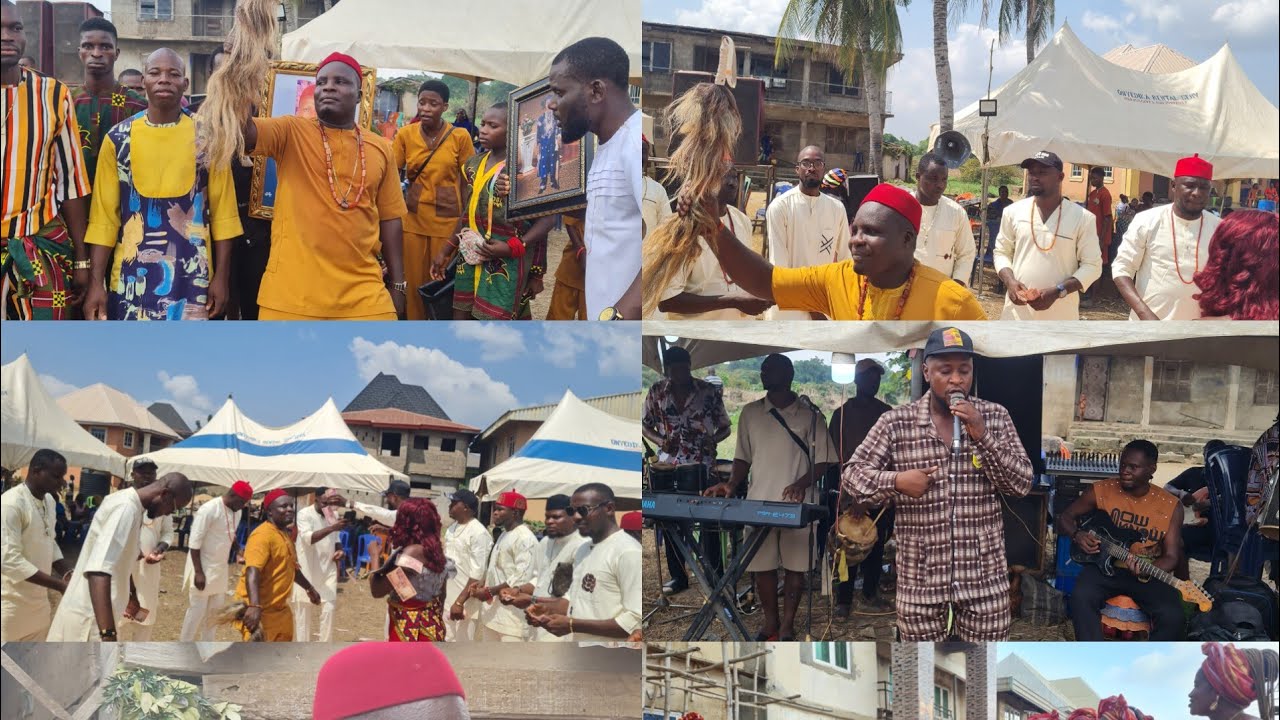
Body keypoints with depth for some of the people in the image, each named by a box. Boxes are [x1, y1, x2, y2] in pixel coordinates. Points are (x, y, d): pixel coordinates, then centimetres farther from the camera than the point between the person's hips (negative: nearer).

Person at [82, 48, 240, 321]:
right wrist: (97, 282, -3)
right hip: (132, 275, 1)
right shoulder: (118, 138, 2)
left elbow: (222, 210, 2)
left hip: (192, 275, -1)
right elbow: (104, 215, 3)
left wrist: (221, 275, -3)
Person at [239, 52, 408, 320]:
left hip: (362, 295, 2)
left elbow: (389, 217, 13)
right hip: (291, 294, -2)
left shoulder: (380, 148, 9)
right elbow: (242, 133, -16)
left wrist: (398, 284, 11)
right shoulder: (290, 132, 2)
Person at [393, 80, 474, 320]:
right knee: (414, 281, 7)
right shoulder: (405, 134, 0)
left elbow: (467, 181, 2)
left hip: (447, 219, -1)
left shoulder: (460, 136, -3)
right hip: (413, 218, 1)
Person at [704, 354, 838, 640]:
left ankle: (787, 625, 13)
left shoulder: (810, 414, -1)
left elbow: (823, 460, 0)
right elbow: (743, 457, 14)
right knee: (762, 566, 4)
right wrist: (732, 484, -3)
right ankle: (770, 622, 19)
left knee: (795, 565, 2)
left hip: (798, 504, -2)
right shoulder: (750, 412, 8)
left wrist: (803, 482, -17)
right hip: (759, 502, 2)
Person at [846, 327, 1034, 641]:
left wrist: (982, 436, -17)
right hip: (921, 578, -1)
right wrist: (896, 481, -19)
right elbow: (853, 474, 0)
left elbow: (1022, 484, -3)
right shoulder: (895, 423, -3)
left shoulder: (996, 418, 1)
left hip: (985, 577, 1)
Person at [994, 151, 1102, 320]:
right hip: (1017, 313, 2)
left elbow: (1092, 265, -2)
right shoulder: (1014, 211, 6)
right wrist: (1010, 281, -7)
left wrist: (1057, 292, -16)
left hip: (1060, 316, -2)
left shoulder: (1082, 218, -3)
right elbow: (1001, 252, 14)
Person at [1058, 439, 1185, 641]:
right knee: (1080, 598, -32)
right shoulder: (1101, 490, -3)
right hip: (1103, 566, 0)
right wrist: (1077, 535, -14)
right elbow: (1066, 517, 9)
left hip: (1148, 573, 0)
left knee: (1172, 617, -27)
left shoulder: (1170, 506, -4)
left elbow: (1171, 557, -3)